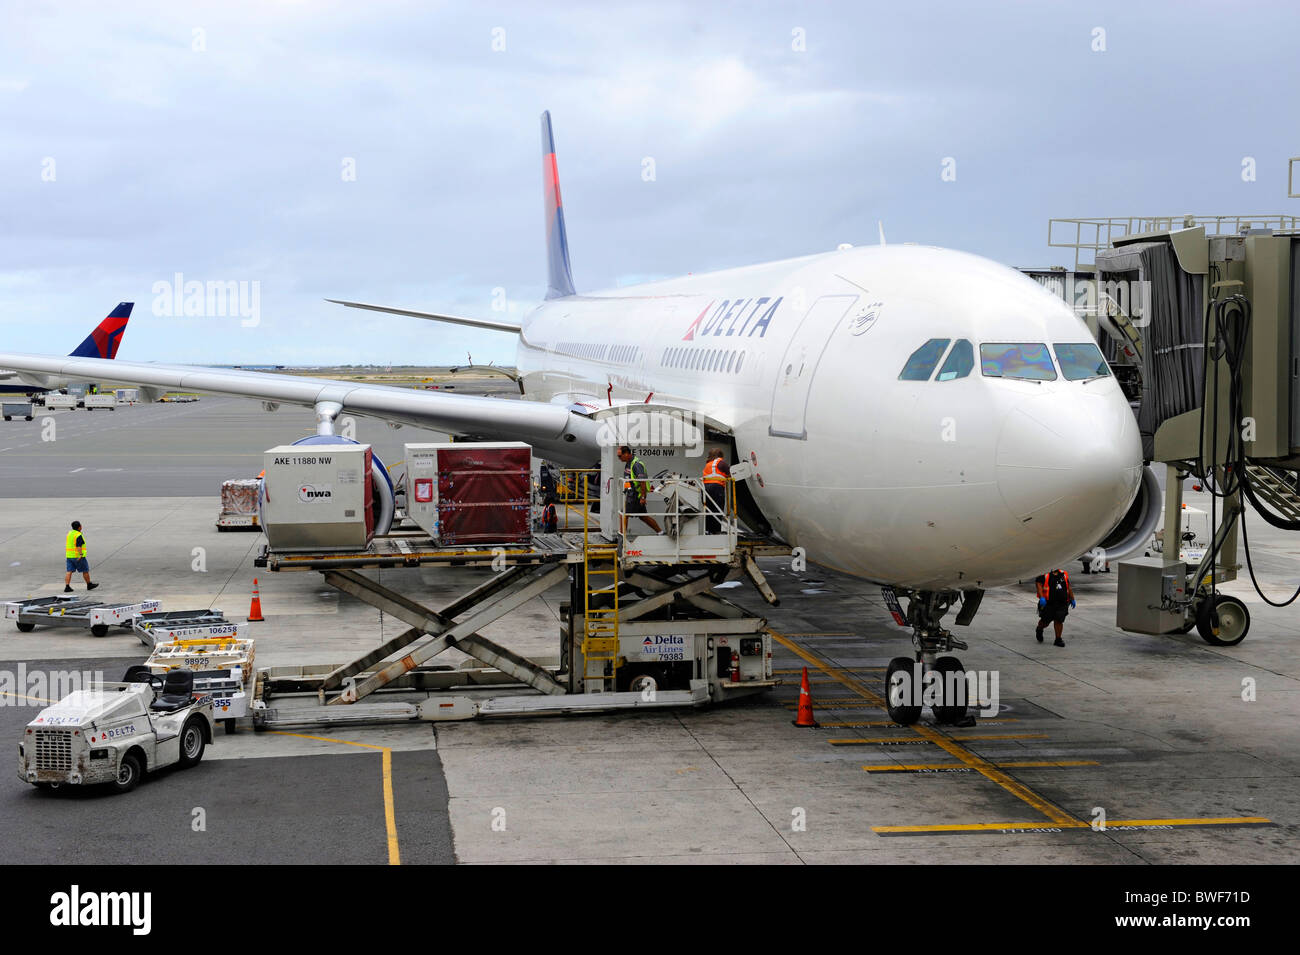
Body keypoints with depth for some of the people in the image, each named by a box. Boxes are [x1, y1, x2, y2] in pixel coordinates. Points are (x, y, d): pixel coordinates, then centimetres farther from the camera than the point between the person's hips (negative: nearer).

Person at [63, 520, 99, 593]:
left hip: (69, 556, 7)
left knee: (69, 571, 1)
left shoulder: (69, 533, 11)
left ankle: (67, 587, -9)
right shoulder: (78, 535, -14)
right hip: (78, 556, -7)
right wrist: (81, 554, -31)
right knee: (85, 570, 8)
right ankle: (89, 585, 20)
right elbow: (79, 546, -25)